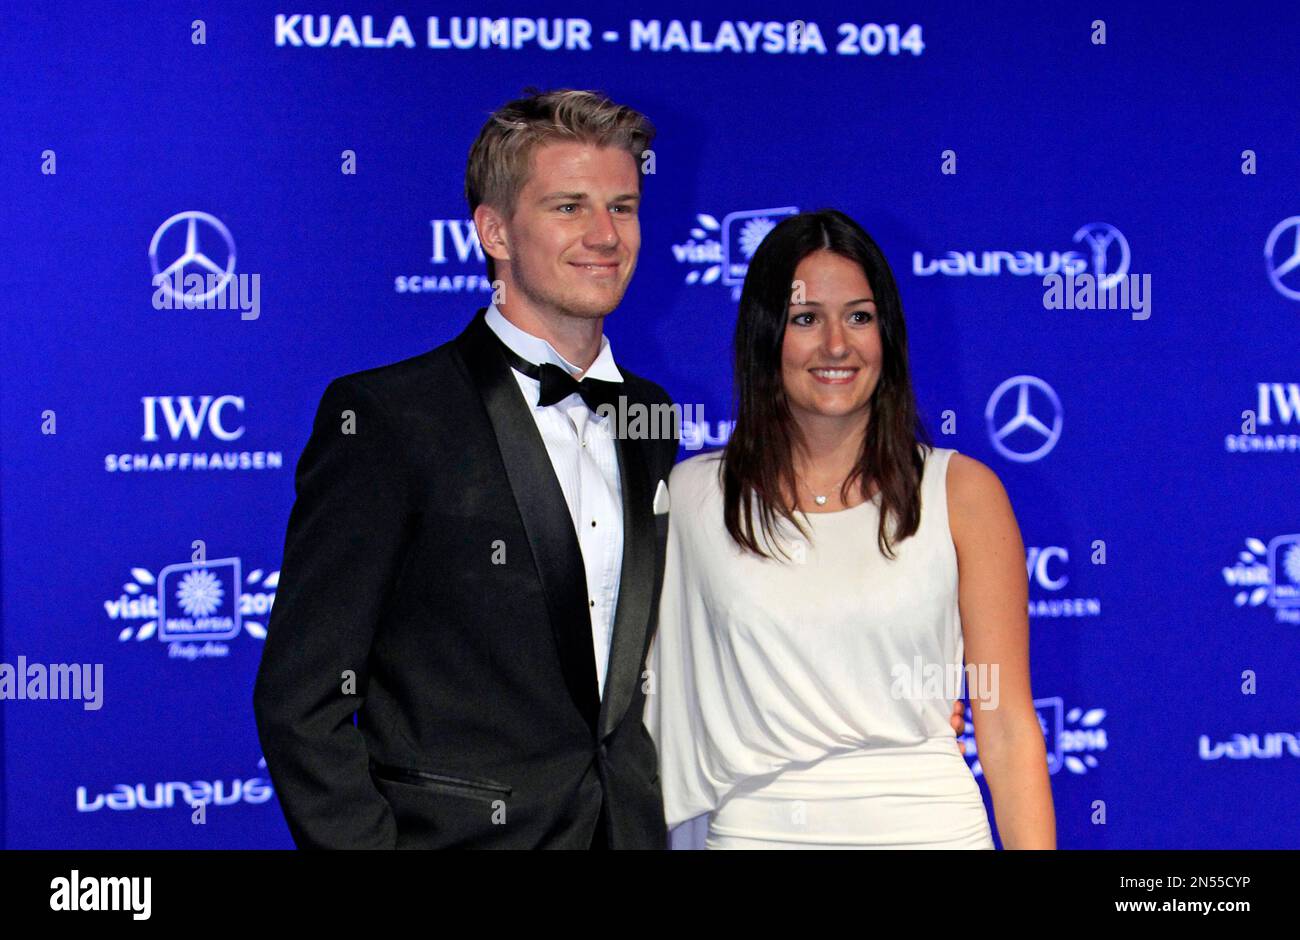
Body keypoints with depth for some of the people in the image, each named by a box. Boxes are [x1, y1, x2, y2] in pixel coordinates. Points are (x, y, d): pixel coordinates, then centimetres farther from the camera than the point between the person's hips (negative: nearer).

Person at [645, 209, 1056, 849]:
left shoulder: (961, 492, 1)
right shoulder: (691, 498, 4)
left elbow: (1008, 724, -1)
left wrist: (1033, 846, -8)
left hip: (927, 824, -1)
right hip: (753, 828, 1)